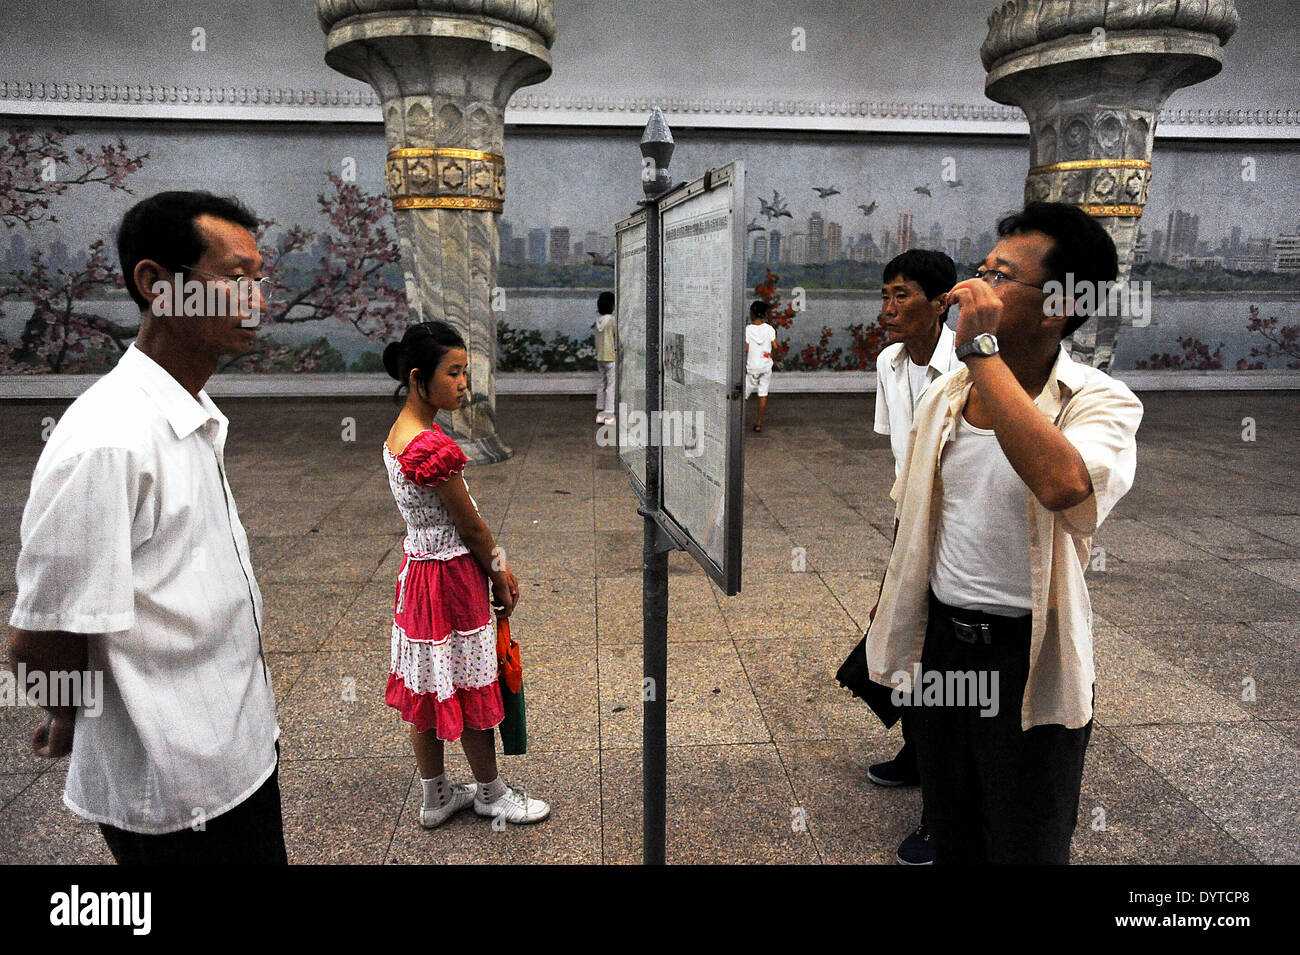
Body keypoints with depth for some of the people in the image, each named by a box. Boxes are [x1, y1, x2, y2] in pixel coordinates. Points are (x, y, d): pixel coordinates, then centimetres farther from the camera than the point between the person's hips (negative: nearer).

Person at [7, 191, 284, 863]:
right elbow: (40, 643, -23)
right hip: (176, 796, -8)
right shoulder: (110, 441, -26)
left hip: (237, 751, 8)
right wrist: (70, 722, -3)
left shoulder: (195, 419, 4)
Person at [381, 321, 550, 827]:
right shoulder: (435, 447, -26)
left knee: (428, 690, 18)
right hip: (451, 576, -9)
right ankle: (491, 793, 29)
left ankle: (436, 798, 33)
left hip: (417, 566, 9)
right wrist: (499, 576, -1)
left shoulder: (399, 433, 5)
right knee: (469, 689, 9)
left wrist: (497, 565, 10)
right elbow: (470, 525, -17)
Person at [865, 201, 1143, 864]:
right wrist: (899, 634, 15)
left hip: (1029, 660, -5)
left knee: (1026, 847, 15)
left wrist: (981, 348, -33)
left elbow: (1062, 483, -39)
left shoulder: (1102, 403, -14)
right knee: (951, 839, 23)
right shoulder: (944, 395, 3)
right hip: (940, 643, 5)